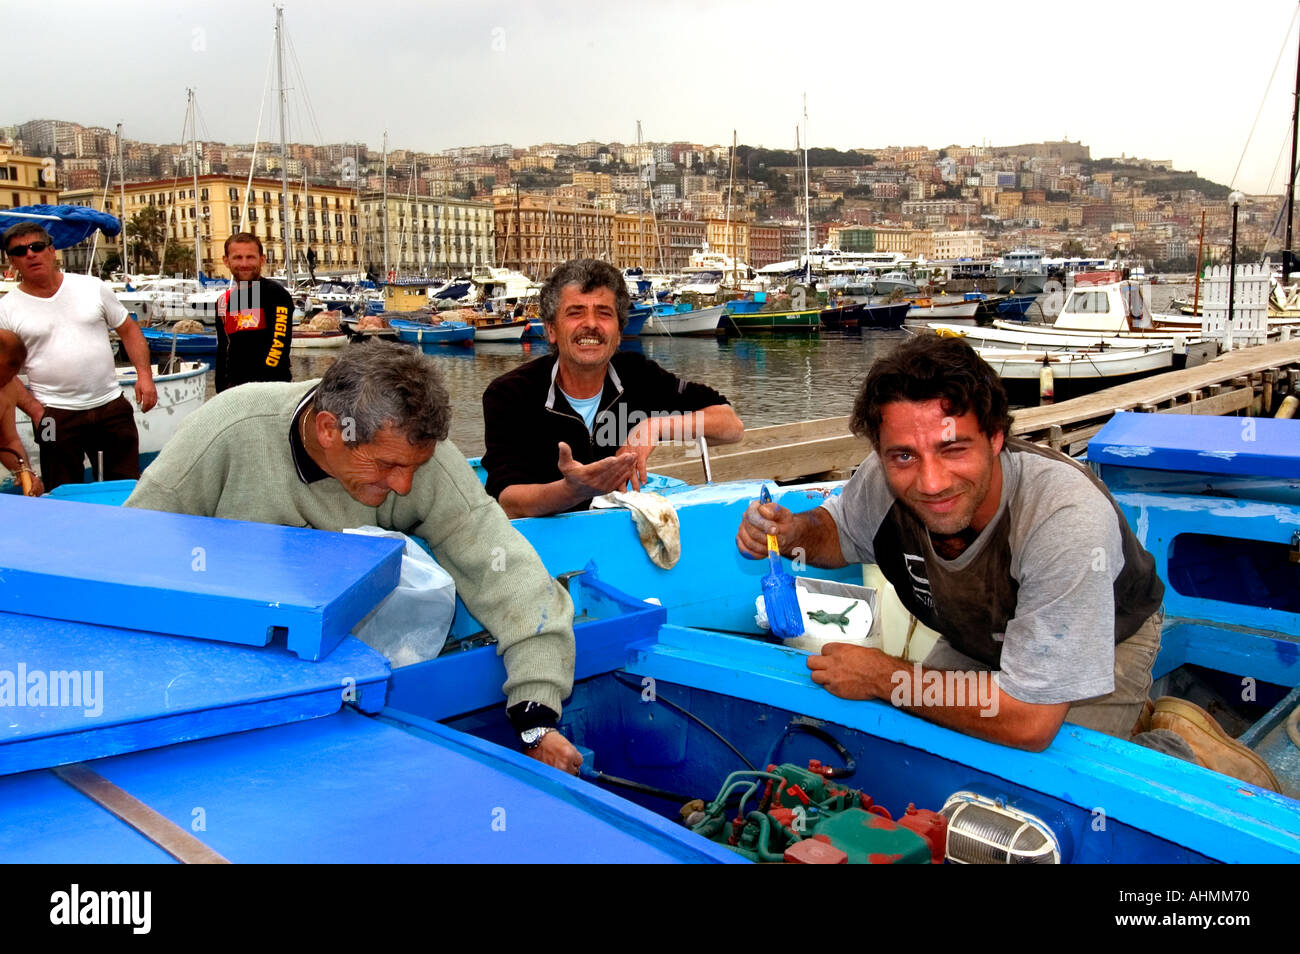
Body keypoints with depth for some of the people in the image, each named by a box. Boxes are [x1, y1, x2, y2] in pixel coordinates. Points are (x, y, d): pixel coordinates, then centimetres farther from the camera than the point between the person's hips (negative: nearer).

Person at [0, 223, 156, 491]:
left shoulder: (93, 287, 4)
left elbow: (128, 330, 10)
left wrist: (144, 374, -3)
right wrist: (34, 410, -10)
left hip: (111, 406, 1)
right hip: (56, 416, -1)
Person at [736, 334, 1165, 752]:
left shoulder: (1066, 521, -43)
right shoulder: (883, 480, -27)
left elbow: (1030, 724, -40)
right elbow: (840, 531, 0)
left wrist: (883, 677, -31)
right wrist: (794, 531, -24)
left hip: (1102, 647, -3)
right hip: (981, 640, 4)